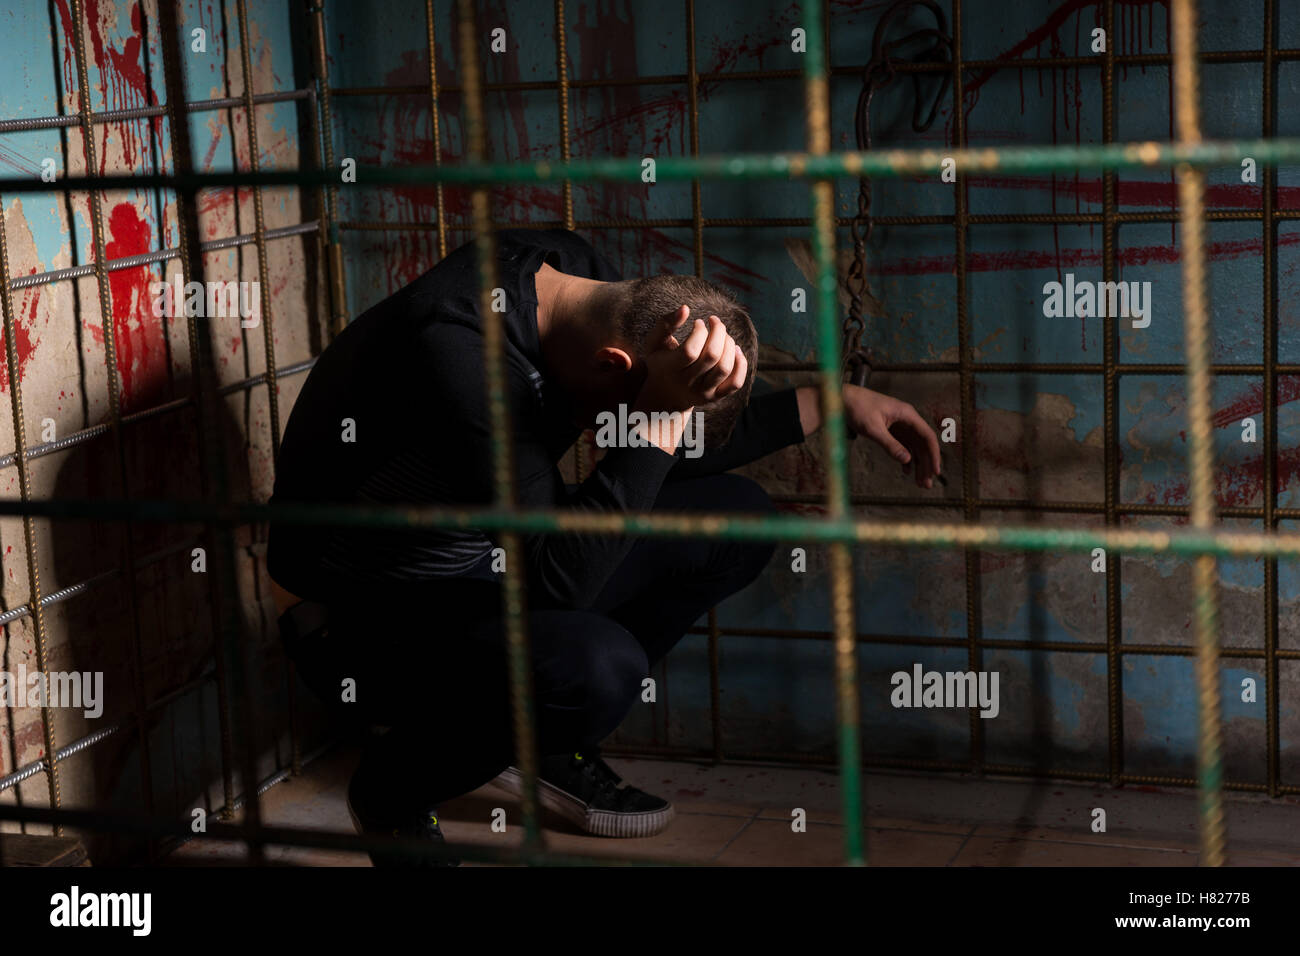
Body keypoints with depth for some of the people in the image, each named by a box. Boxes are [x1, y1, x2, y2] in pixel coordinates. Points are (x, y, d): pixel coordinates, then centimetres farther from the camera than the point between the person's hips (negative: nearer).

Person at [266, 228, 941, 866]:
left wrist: (834, 402, 4)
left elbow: (674, 451, 8)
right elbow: (557, 578, -36)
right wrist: (662, 411, -40)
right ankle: (395, 788, -5)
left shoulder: (571, 267, -8)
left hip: (486, 561, 9)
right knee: (599, 664, -36)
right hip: (363, 618, -9)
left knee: (735, 520, 0)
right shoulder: (455, 347, -34)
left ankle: (540, 741, 10)